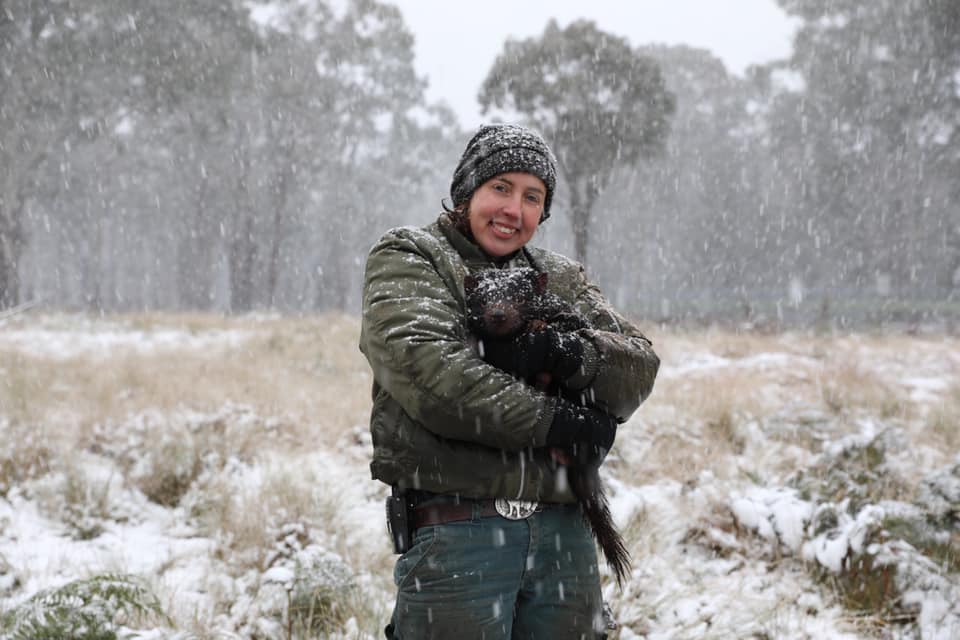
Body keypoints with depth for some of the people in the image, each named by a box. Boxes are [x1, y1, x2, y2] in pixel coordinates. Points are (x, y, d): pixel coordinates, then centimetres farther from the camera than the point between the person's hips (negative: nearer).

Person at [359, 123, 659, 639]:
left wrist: (576, 355, -16)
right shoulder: (406, 259, 4)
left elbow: (639, 369, 6)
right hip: (454, 533, -5)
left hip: (563, 534, 5)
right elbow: (424, 368, -14)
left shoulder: (560, 280, 19)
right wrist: (550, 418, -12)